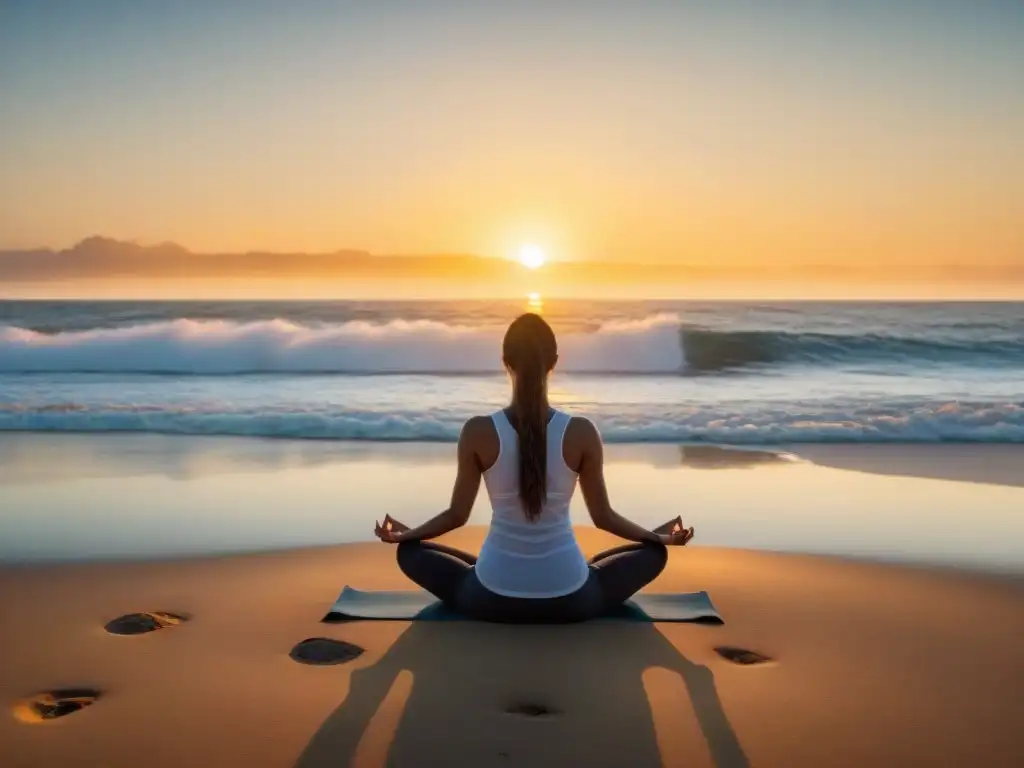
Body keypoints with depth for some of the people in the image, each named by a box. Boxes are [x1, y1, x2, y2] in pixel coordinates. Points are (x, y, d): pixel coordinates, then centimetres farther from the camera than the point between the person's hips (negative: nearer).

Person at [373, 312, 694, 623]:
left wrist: (403, 534, 20)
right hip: (569, 600, 1)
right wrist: (658, 535, 20)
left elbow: (457, 515, 0)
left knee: (410, 552, 24)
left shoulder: (478, 431, -11)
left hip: (492, 599, 0)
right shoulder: (582, 432, -10)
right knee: (653, 552, 23)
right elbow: (603, 516, 0)